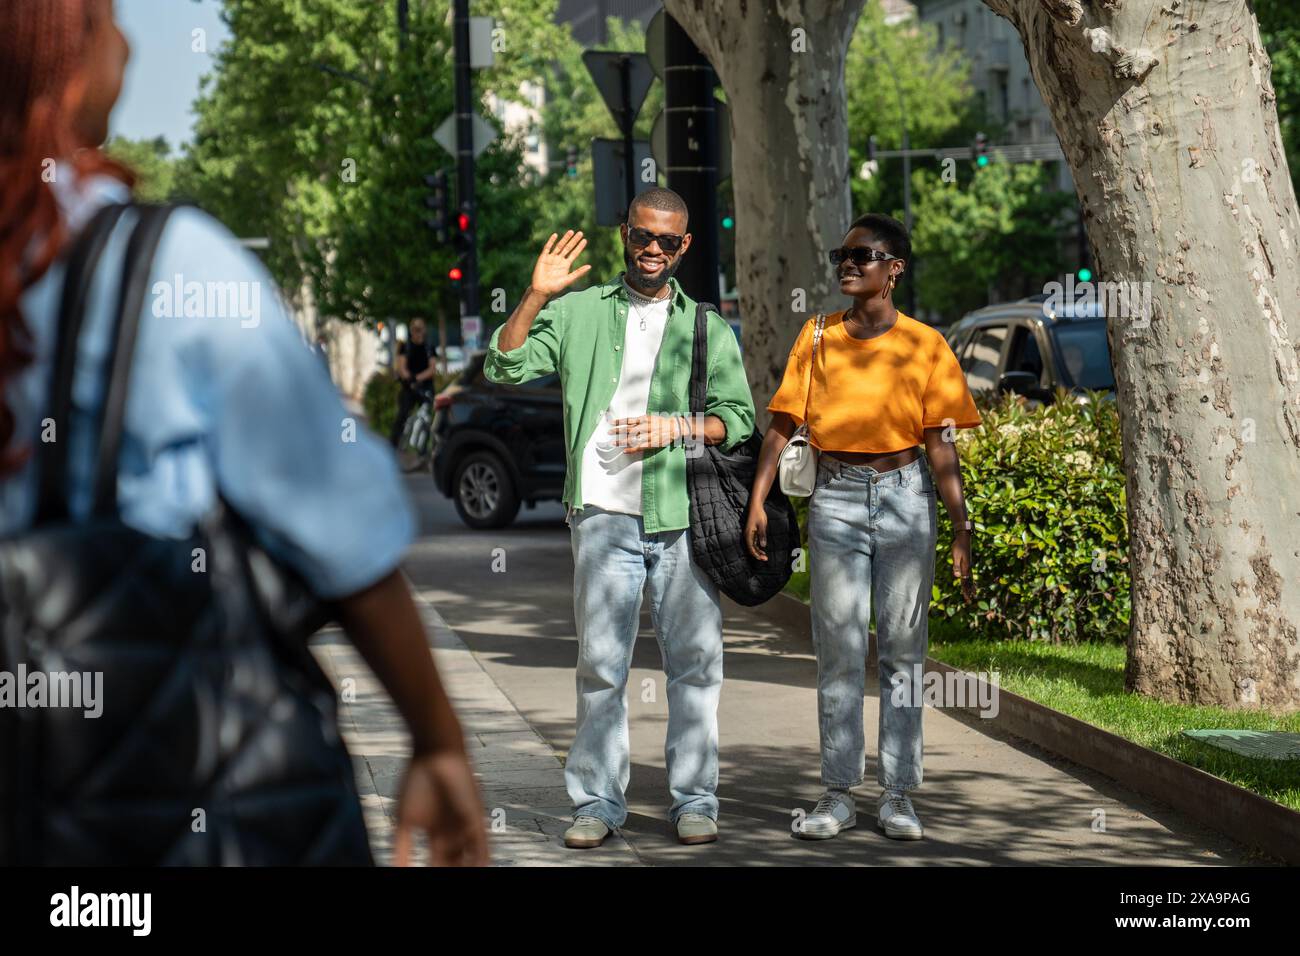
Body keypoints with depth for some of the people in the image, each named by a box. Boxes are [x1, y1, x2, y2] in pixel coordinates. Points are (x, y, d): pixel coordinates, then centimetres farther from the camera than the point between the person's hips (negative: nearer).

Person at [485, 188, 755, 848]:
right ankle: (597, 801, 7)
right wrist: (536, 297, -10)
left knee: (694, 662, 2)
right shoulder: (579, 311, 11)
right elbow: (505, 367, 2)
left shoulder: (708, 328, 14)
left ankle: (695, 799, 10)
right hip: (604, 513, -1)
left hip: (684, 516, 1)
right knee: (600, 663, 1)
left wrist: (677, 427, -8)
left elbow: (740, 420, 9)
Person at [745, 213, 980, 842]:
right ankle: (838, 794, 5)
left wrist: (962, 532, -7)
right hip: (836, 495, 1)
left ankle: (897, 795, 6)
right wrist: (757, 501, -8)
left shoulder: (924, 345, 1)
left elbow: (942, 445, -2)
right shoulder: (818, 337, 6)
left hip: (906, 496, -1)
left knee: (902, 646, 1)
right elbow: (782, 425, 3)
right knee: (838, 648, 0)